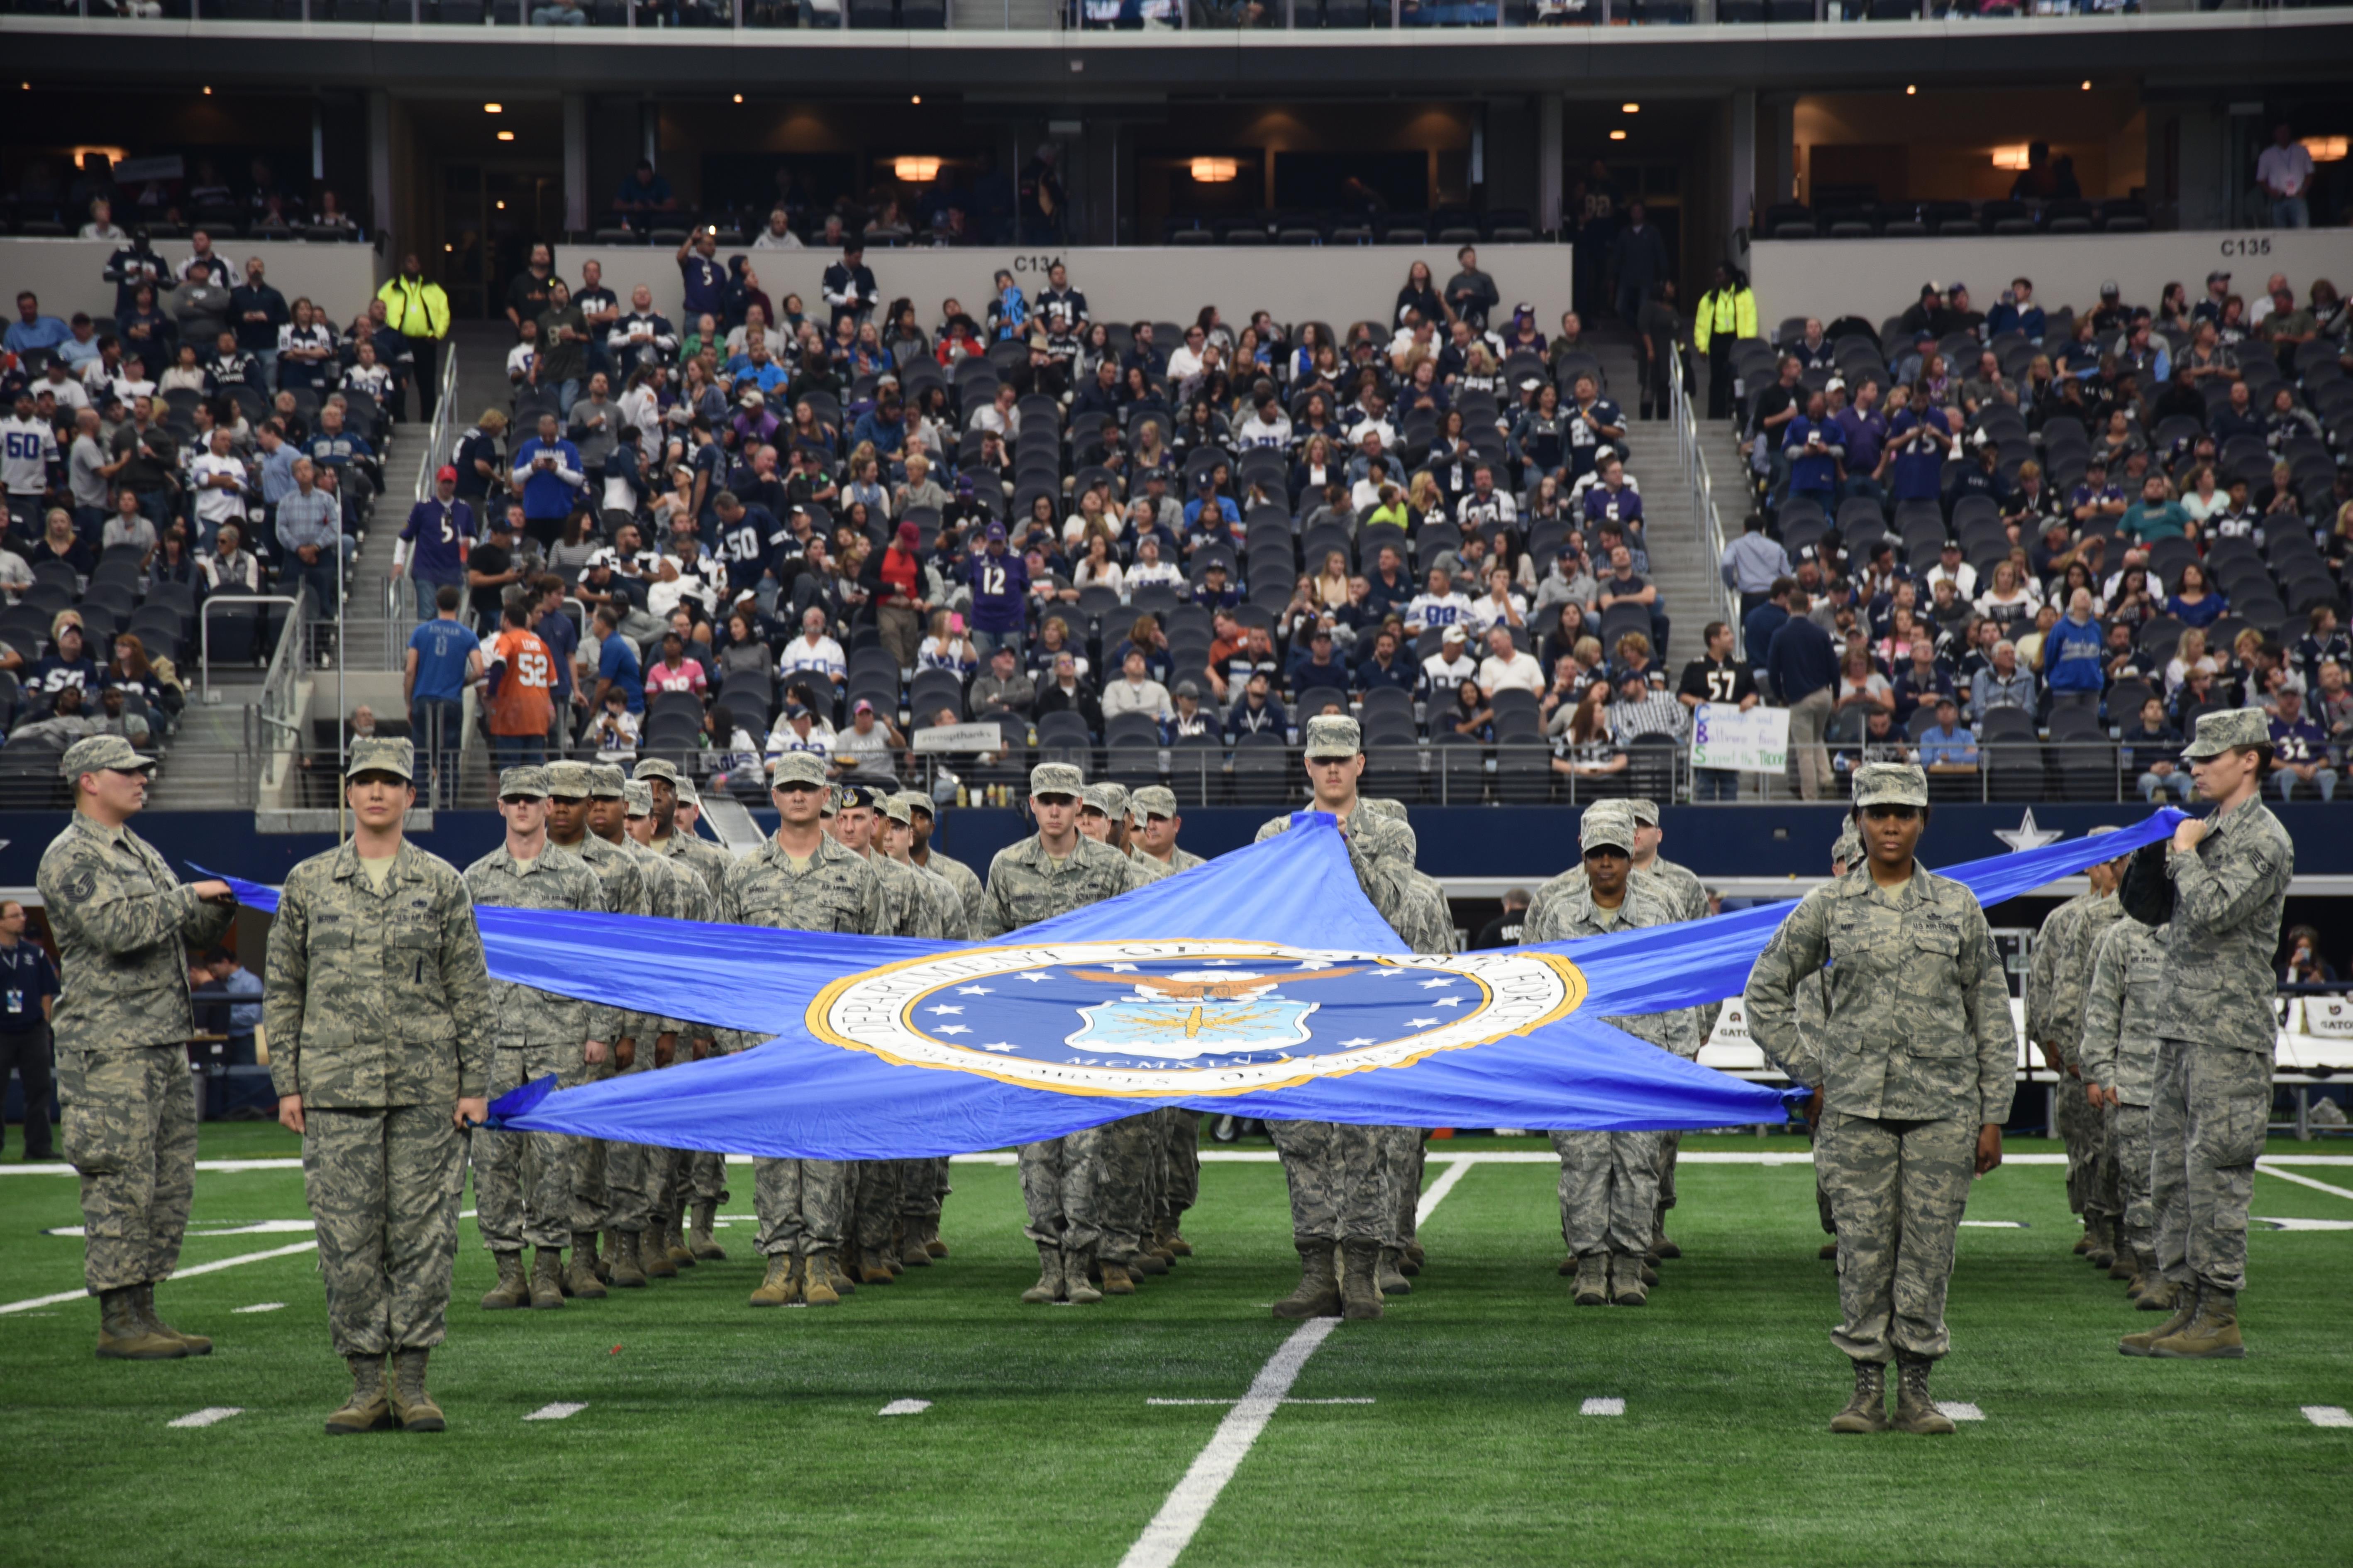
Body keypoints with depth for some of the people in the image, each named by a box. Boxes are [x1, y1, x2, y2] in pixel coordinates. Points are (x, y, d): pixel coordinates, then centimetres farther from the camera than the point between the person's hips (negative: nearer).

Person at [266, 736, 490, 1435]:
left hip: (427, 1088, 0)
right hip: (337, 1089, 1)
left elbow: (471, 990, 6)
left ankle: (412, 1383, 7)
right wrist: (287, 1084, 3)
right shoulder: (308, 883, 8)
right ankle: (366, 1386, 7)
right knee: (347, 1236, -1)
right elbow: (283, 990, 10)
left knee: (423, 1232, -1)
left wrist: (475, 1084, -1)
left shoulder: (442, 883, 6)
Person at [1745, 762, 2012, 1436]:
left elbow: (1992, 1013, 8)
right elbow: (1765, 993, 11)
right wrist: (1809, 1072, 4)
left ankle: (1916, 1390, 10)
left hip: (1943, 1107, 1)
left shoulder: (1956, 905, 6)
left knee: (1929, 1245, 1)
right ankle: (1867, 1390, 8)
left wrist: (1994, 1116, 4)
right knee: (1863, 1246, -1)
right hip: (1857, 1105, 0)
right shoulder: (1827, 906, 4)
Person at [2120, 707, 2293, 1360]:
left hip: (2229, 1034, -9)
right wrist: (2154, 848, 8)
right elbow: (2144, 905, 23)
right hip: (2181, 1030, 9)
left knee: (2214, 1172, -8)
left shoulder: (2264, 840, -9)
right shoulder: (2210, 830, 18)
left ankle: (2220, 1319, -4)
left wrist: (2185, 855, -8)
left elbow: (2214, 910, -23)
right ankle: (2190, 1306, 16)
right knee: (2170, 1173, 10)